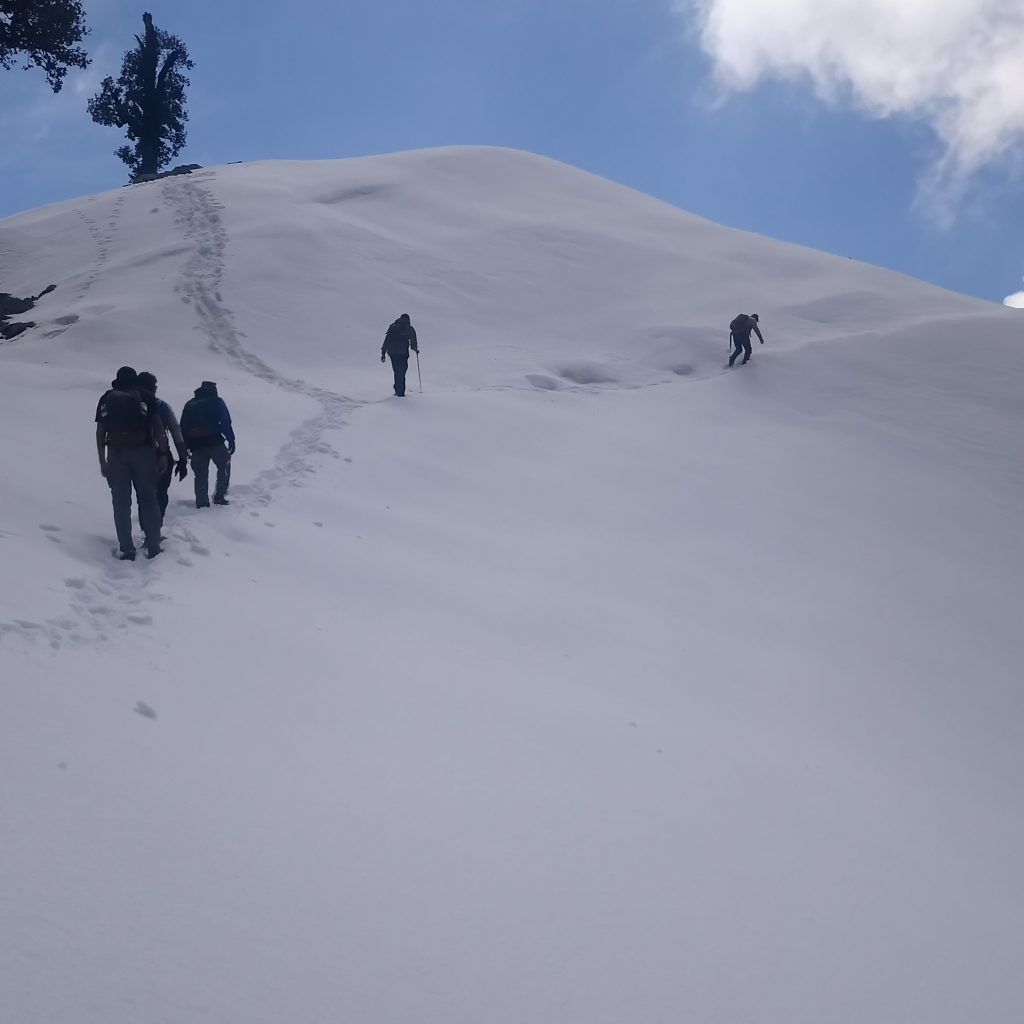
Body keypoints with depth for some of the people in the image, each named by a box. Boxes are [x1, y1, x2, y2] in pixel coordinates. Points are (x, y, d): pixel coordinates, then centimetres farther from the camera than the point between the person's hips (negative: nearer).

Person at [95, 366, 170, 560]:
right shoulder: (145, 397, 10)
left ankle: (127, 550, -2)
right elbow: (157, 426, 0)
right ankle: (153, 548, 4)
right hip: (143, 453, -1)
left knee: (121, 504, 3)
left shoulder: (107, 399, 15)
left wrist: (102, 461, 8)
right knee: (148, 500, 8)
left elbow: (100, 432, 8)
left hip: (116, 454, 1)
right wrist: (162, 454, -1)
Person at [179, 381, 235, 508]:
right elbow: (226, 422, -5)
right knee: (224, 466, 14)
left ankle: (202, 502, 3)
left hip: (196, 445, 4)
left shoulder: (189, 405, 17)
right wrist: (231, 440, -4)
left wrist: (184, 447, 16)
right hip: (215, 442, -4)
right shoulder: (216, 401, 5)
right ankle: (219, 496, 6)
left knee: (201, 475, 8)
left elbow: (183, 427, 14)